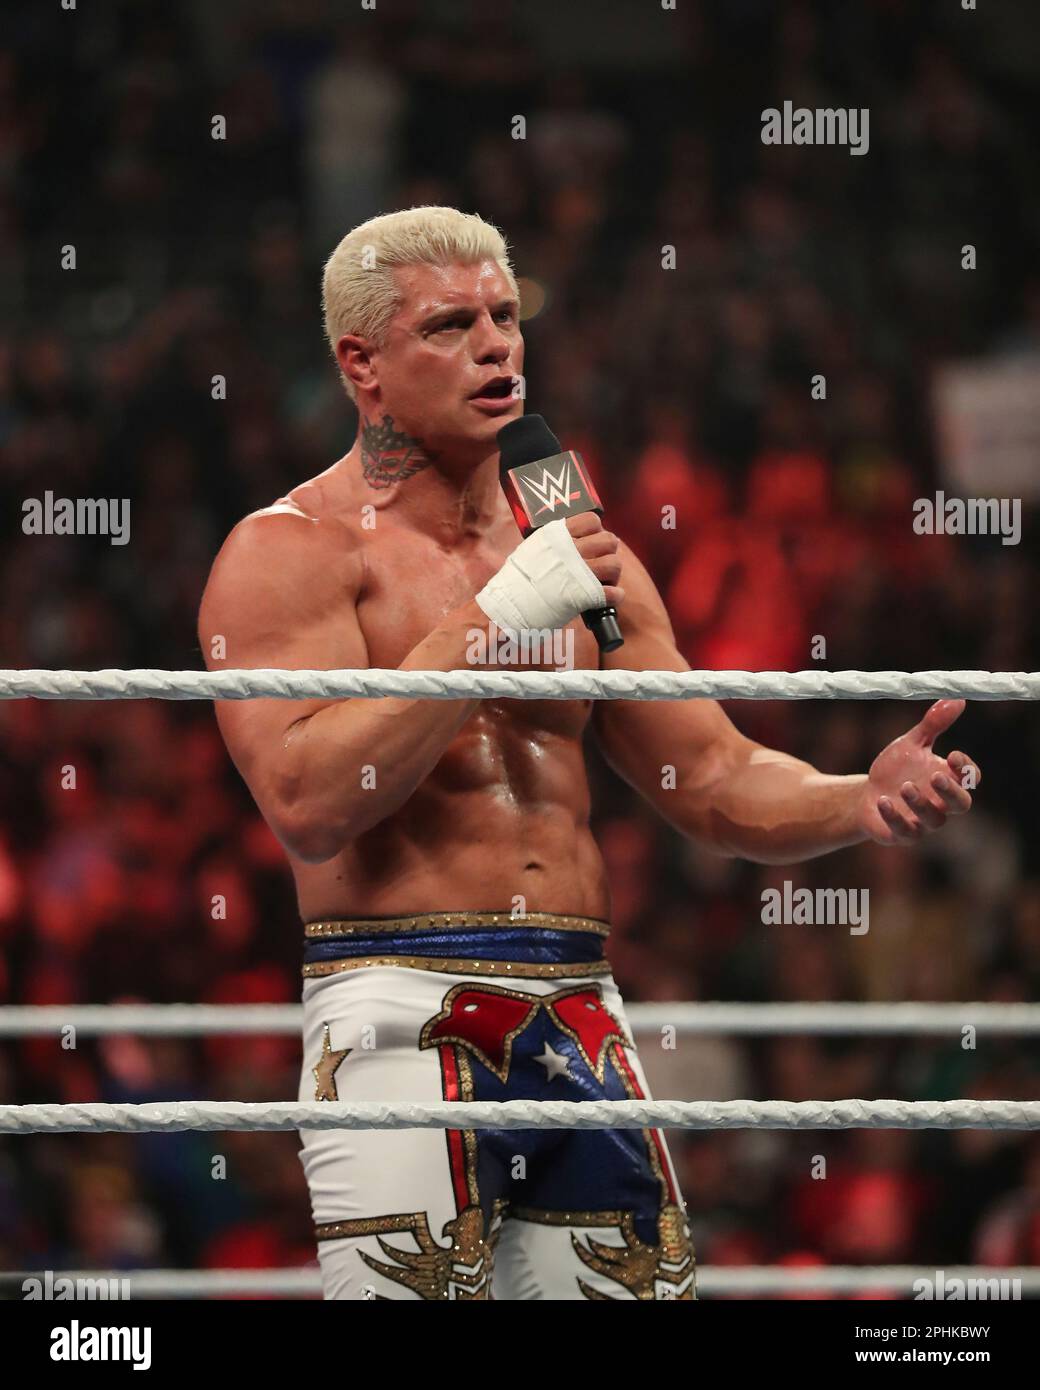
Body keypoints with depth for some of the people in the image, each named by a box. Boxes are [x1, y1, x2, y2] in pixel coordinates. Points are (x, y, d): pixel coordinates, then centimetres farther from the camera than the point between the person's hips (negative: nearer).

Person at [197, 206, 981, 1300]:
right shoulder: (290, 551, -1)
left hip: (583, 1025, 6)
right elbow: (305, 802, -16)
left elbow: (715, 785, 19)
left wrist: (863, 803, -2)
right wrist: (493, 620, -15)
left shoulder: (570, 547, 18)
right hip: (404, 1016, -6)